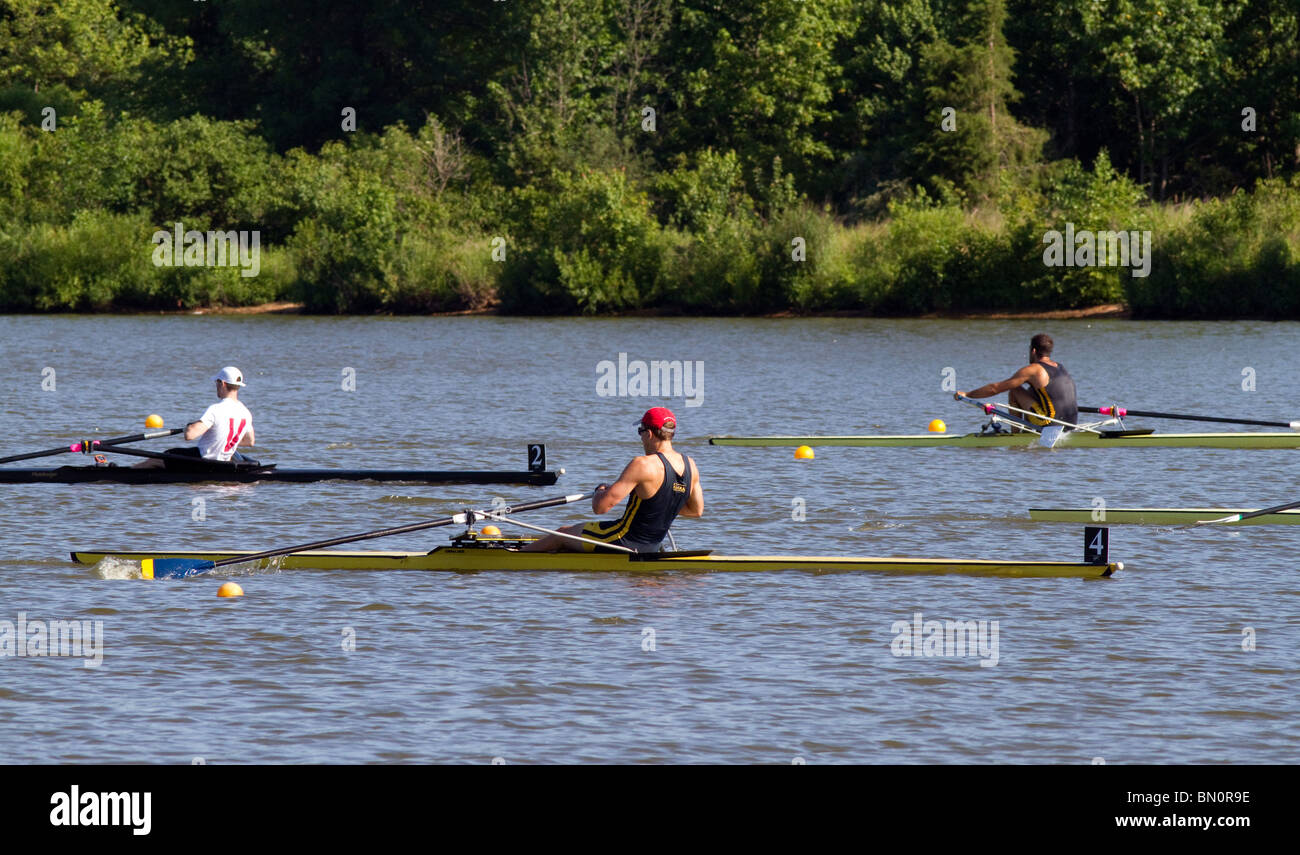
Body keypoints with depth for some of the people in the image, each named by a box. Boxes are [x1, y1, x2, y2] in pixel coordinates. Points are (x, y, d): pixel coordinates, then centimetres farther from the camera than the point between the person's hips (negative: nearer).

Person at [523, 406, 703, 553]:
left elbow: (600, 506, -26)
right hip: (651, 546, 7)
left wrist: (601, 491, -1)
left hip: (624, 540, -7)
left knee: (561, 535, 17)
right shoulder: (690, 465, -5)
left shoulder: (642, 465, -27)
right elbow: (697, 510, 10)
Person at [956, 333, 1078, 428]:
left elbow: (995, 388, -3)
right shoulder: (1061, 368, 16)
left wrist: (967, 394, 8)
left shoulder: (1032, 370, -6)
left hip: (1051, 424, -7)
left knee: (1014, 390, 4)